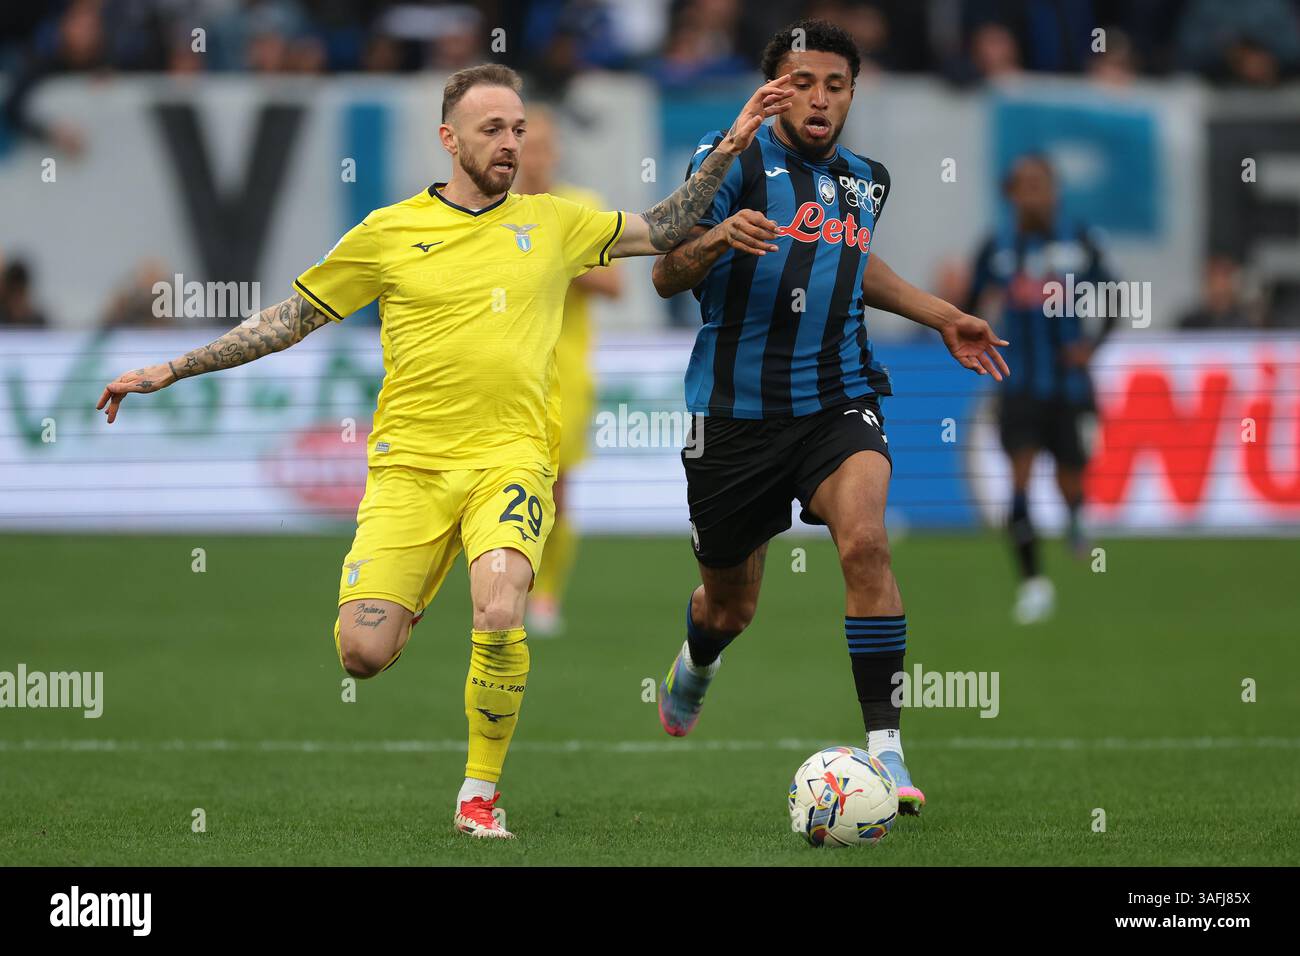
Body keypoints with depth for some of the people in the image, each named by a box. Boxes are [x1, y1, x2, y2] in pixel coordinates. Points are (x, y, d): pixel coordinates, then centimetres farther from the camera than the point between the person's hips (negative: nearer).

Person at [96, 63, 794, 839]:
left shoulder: (553, 223, 10)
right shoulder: (389, 233, 5)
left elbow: (667, 230, 20)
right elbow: (288, 321, 12)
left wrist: (730, 147, 9)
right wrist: (168, 372, 10)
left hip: (510, 460, 0)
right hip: (410, 463, 0)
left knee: (500, 616, -28)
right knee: (363, 654, -13)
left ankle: (481, 791, -6)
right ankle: (413, 594, 27)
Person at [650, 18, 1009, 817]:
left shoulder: (865, 181, 10)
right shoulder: (734, 160, -7)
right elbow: (667, 277, -12)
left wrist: (943, 318, 28)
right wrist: (717, 240, -33)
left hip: (836, 404, 2)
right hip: (735, 413, -2)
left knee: (865, 542, -27)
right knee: (732, 606, 12)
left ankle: (884, 744, -25)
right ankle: (696, 664, 51)